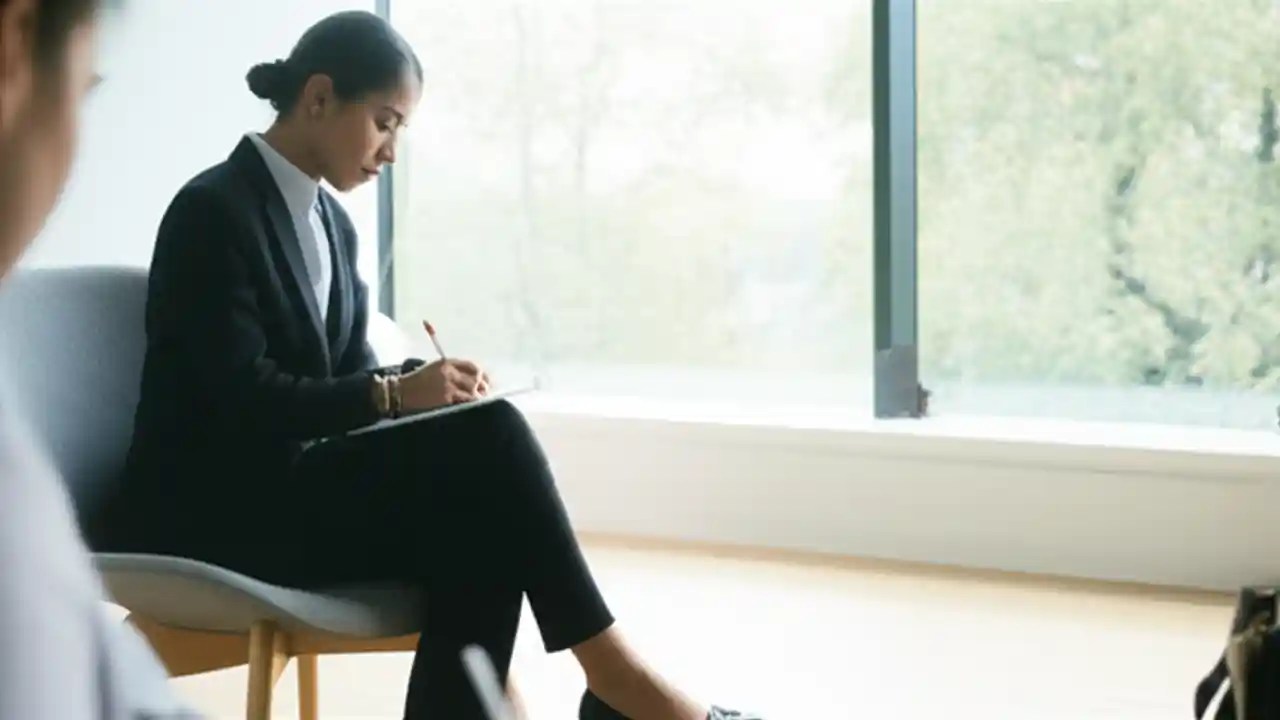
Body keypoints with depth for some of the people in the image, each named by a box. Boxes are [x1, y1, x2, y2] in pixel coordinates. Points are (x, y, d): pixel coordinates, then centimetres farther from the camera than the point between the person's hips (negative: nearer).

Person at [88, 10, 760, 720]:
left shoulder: (331, 223, 14)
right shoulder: (211, 212, -12)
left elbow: (347, 372, 13)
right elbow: (242, 400, -19)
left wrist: (420, 382, -8)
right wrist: (393, 394, -24)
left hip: (293, 486, 8)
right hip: (215, 511, -8)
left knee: (476, 530, -22)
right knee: (486, 436, -23)